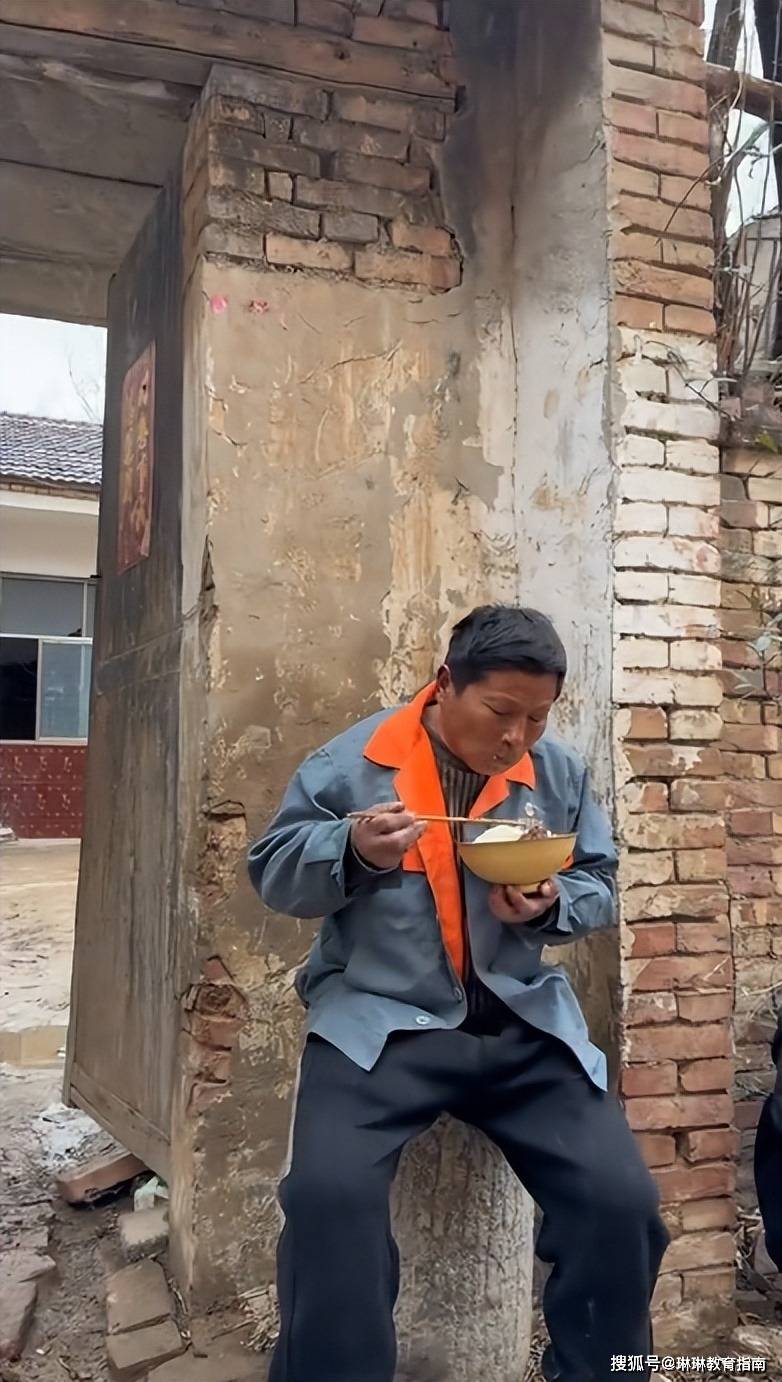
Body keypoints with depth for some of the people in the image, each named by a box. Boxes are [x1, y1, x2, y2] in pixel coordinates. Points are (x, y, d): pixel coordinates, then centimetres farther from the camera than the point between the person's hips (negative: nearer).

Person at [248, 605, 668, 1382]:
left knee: (621, 1201, -9)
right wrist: (353, 851, -21)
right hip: (379, 1019, -2)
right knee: (330, 1193, -26)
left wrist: (553, 906, -10)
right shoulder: (353, 761, -4)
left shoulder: (560, 773, 7)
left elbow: (601, 887, 14)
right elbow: (273, 875, 0)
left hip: (524, 1024, 3)